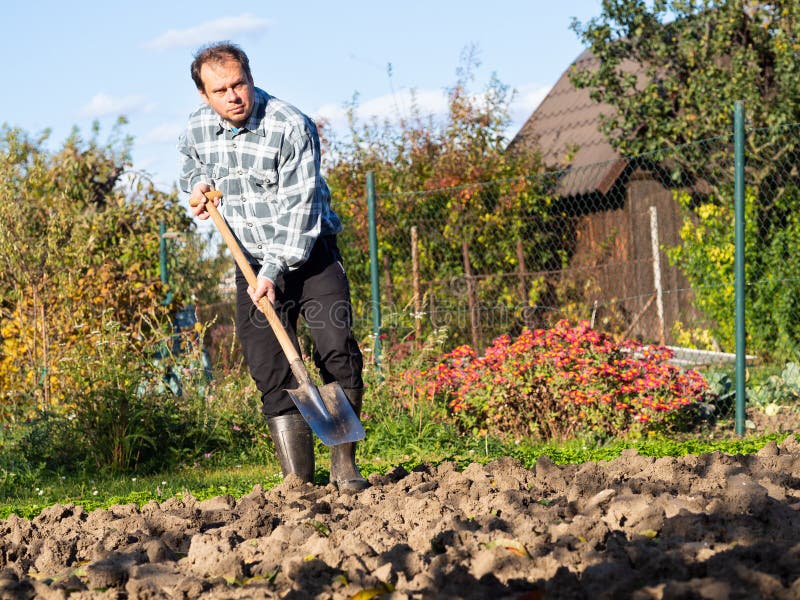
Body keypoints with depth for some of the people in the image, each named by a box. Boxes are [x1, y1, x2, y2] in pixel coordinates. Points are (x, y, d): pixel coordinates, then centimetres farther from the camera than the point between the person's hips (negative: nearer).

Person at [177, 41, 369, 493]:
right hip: (253, 263, 4)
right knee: (272, 373, -2)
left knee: (338, 349, -17)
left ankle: (345, 466, -8)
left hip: (310, 254, -4)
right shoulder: (198, 128, -2)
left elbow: (298, 209, -23)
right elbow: (189, 161, 23)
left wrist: (275, 272, -30)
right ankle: (298, 478, 0)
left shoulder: (290, 127, -20)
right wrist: (197, 183, -2)